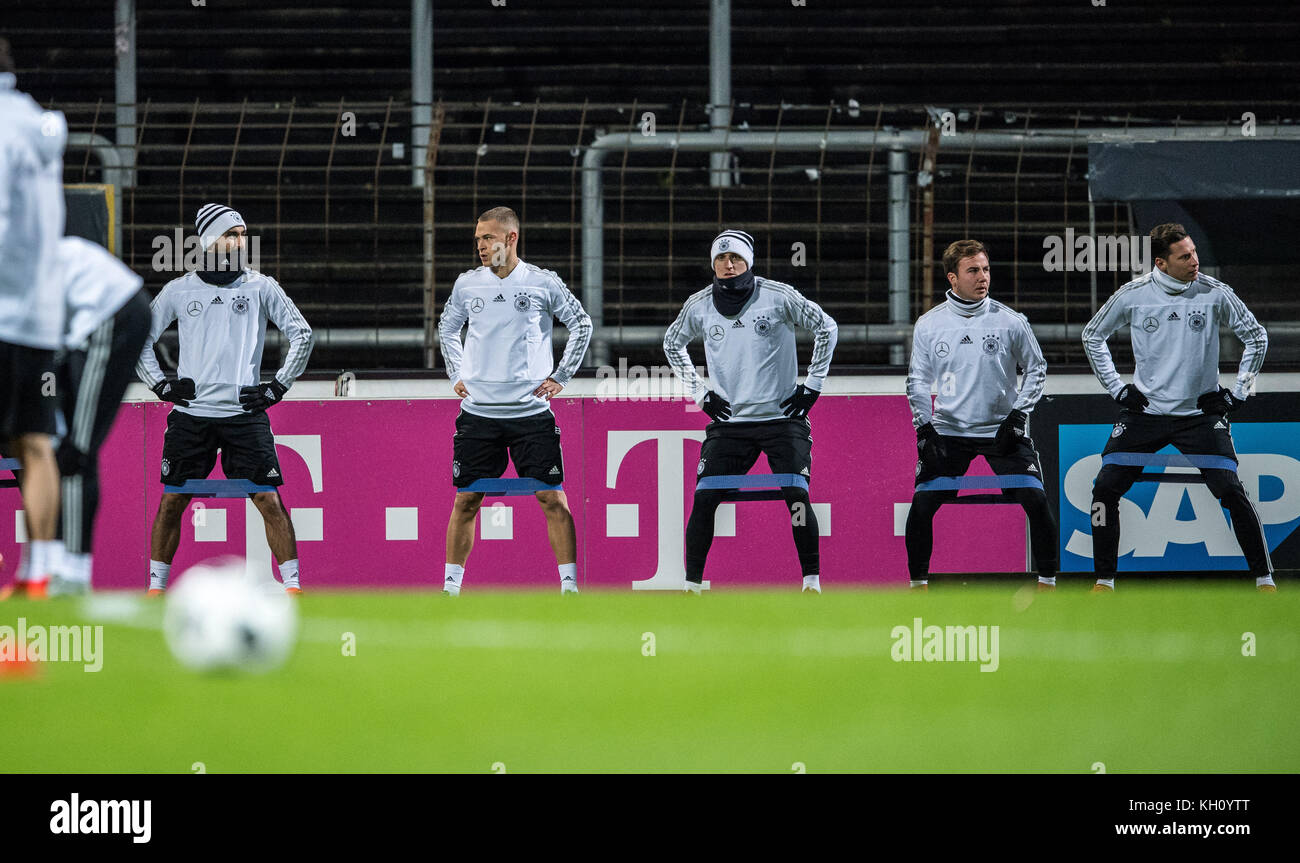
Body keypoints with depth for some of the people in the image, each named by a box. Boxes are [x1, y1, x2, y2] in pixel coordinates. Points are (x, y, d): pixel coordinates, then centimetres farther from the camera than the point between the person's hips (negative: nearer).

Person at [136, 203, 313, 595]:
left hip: (245, 413, -1)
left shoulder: (260, 287, 6)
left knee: (268, 500, -7)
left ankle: (293, 585, -2)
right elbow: (140, 338, 17)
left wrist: (279, 384, 3)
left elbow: (301, 333, 10)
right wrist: (159, 383, 5)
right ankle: (155, 588, 12)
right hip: (191, 413, 1)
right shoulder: (179, 290, 8)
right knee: (172, 501, 2)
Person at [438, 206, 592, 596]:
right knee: (466, 500, 3)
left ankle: (569, 585, 1)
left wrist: (560, 377, 5)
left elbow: (581, 325, 10)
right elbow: (447, 329, 23)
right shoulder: (467, 285, 5)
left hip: (531, 411, -2)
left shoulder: (542, 283, -2)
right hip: (478, 413, 2)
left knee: (552, 498, -5)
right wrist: (457, 375, 14)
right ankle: (450, 586, 12)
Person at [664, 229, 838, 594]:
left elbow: (826, 328, 4)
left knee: (797, 496, -14)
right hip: (729, 421, 2)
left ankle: (812, 583, -4)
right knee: (704, 499, -8)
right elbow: (672, 344, 22)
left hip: (782, 417, -2)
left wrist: (813, 384, 2)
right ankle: (692, 585, 1)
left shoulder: (777, 296, -7)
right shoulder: (699, 306, 2)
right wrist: (699, 392, 13)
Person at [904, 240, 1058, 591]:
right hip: (948, 431, 1)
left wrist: (1019, 414, -3)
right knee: (922, 504, -8)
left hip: (1002, 431, -1)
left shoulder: (1010, 321, -4)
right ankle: (918, 583, 9)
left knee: (1036, 502, -11)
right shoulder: (928, 325, -1)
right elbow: (917, 380, 5)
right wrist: (924, 427, -6)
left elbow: (1036, 367, 7)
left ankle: (1047, 581, 5)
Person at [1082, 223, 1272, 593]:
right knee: (1105, 488, -6)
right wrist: (1117, 388, 6)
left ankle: (1264, 579, -2)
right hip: (1144, 410, 1)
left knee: (1231, 490, -13)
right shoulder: (1133, 295, -5)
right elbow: (1092, 335, 12)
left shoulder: (1215, 294, -7)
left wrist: (1237, 393, 2)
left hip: (1200, 413, -1)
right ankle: (1104, 582, 7)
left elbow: (1256, 337, 7)